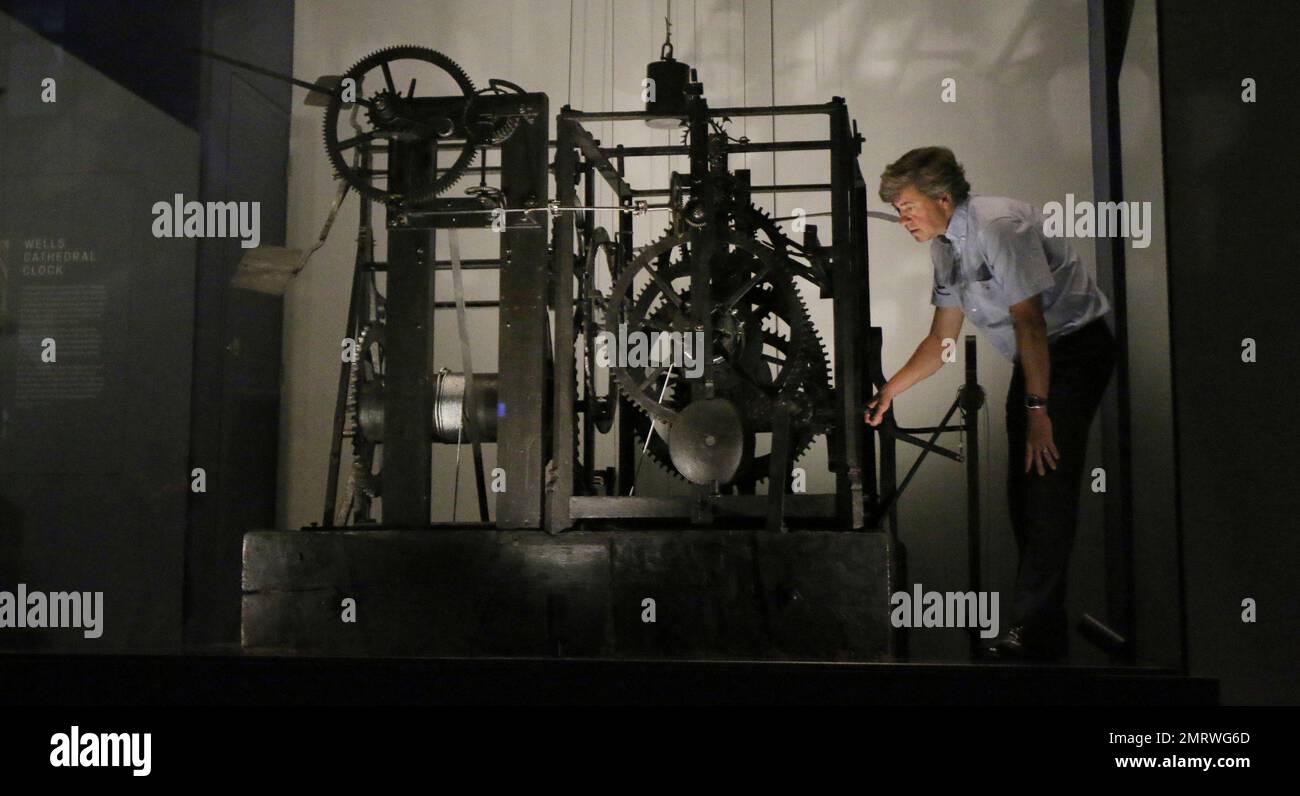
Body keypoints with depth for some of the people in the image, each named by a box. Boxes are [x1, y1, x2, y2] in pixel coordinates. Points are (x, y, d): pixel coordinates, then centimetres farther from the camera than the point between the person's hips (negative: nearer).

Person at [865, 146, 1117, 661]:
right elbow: (942, 340, 12)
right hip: (1032, 357, 9)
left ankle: (1030, 629, -14)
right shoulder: (945, 247, 6)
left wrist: (1038, 408, -26)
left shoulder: (1000, 226, -21)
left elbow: (1029, 320, -25)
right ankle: (1044, 627, 13)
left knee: (1049, 480, -16)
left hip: (1075, 348, -9)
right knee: (1022, 487, 5)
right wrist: (890, 391, 4)